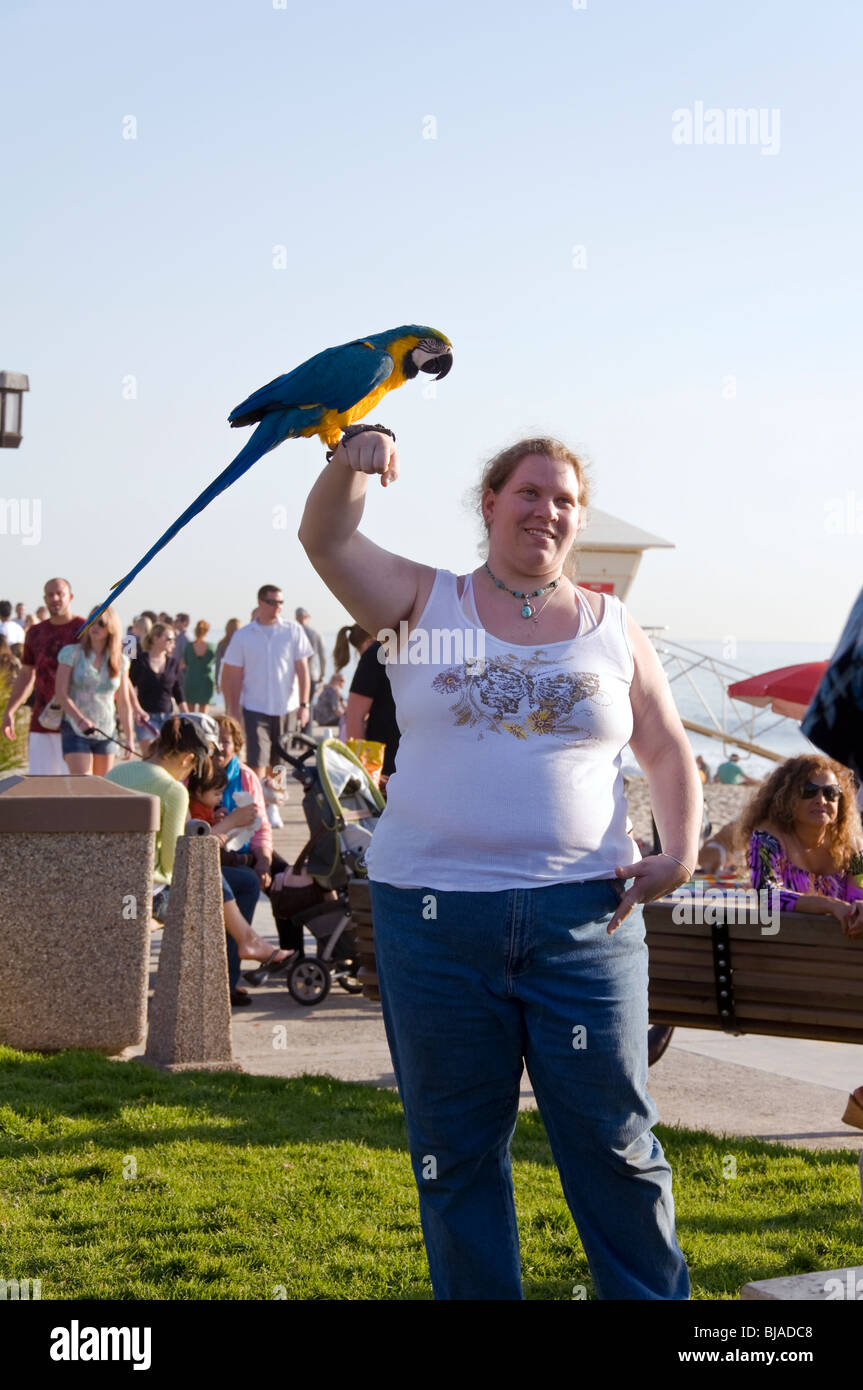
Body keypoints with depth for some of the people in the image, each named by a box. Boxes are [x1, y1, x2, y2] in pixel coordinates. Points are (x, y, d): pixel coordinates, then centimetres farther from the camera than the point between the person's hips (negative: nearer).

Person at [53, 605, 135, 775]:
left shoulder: (120, 662, 5)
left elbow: (124, 703, 10)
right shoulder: (71, 653, -4)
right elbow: (60, 694, -9)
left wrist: (129, 738, 6)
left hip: (106, 732, 4)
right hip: (75, 730, -4)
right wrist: (80, 719, -23)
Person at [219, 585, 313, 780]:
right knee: (257, 764, -11)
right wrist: (234, 712, -1)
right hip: (255, 710, -1)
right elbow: (233, 676, 3)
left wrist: (304, 704, -4)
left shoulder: (294, 631, 4)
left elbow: (302, 669, 3)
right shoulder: (243, 636, 2)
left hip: (287, 708, 1)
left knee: (278, 765, 8)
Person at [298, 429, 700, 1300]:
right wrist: (349, 463, -24)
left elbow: (668, 751, 14)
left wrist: (680, 853, -2)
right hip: (435, 910, 0)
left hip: (583, 912, 0)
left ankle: (655, 1295, 19)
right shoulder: (427, 602, 7)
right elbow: (325, 542, -5)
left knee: (614, 1136, 3)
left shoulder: (613, 629, 10)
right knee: (455, 1146, 10)